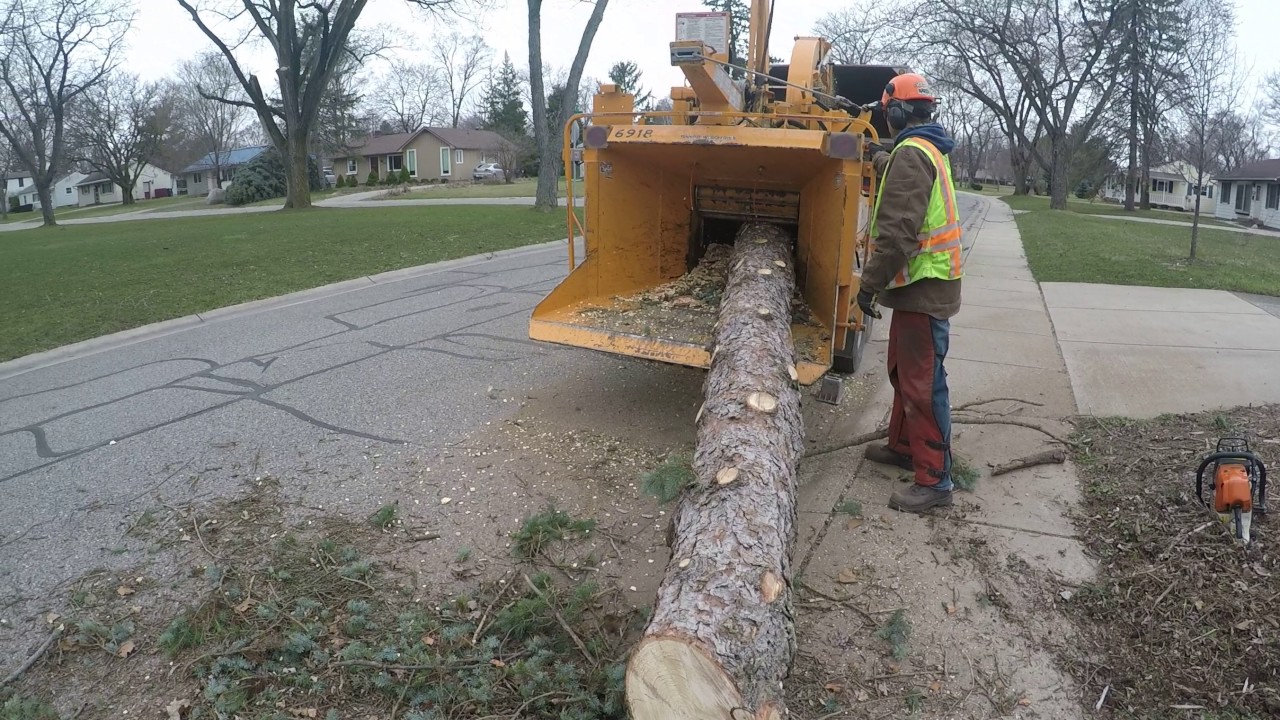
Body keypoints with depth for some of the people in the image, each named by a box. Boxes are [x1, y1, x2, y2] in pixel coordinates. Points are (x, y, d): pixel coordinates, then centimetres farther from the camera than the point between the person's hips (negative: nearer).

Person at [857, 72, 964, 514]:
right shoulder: (929, 150, 17)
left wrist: (869, 284, -19)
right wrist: (880, 160, 60)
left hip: (923, 286, -11)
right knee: (904, 371, 21)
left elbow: (898, 232, -25)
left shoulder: (910, 154, -16)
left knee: (923, 382, -8)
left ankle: (934, 481, -3)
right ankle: (904, 446, 35)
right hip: (924, 282, 11)